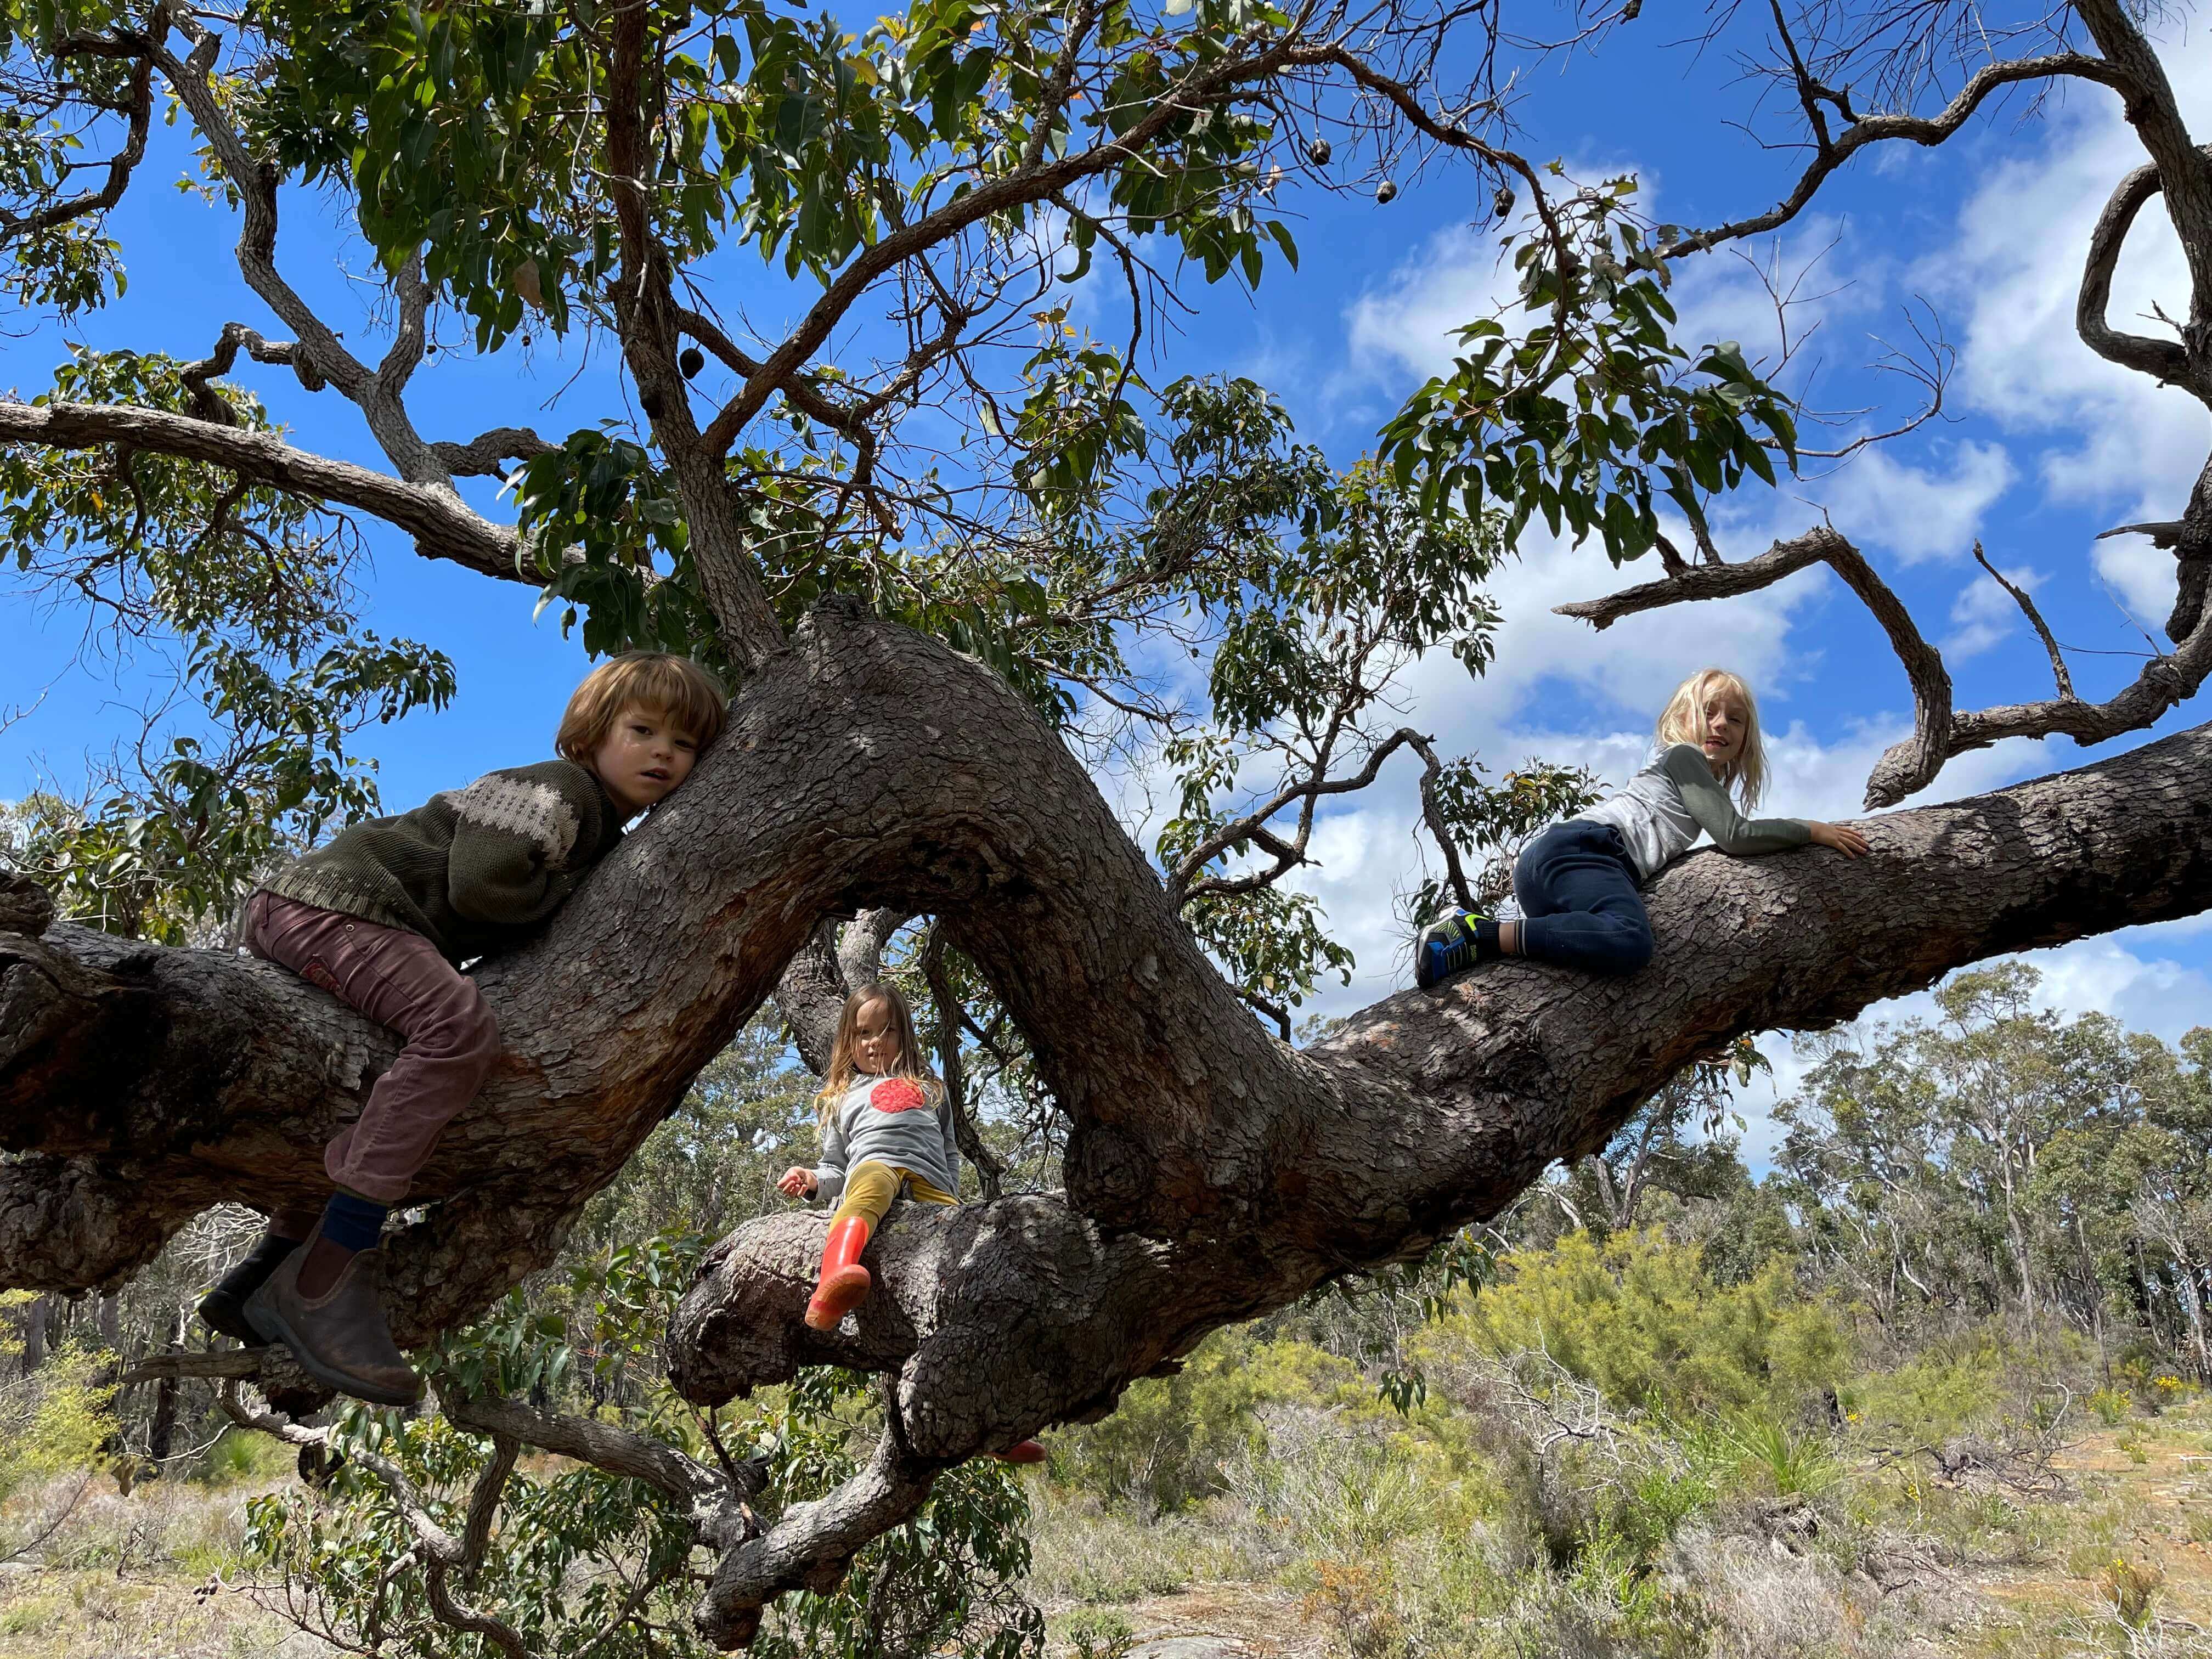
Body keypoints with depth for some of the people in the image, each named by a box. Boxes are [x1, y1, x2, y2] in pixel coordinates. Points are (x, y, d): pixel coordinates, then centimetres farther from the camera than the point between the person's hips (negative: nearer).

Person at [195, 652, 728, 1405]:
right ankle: (323, 1281, -33)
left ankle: (264, 1274, 32)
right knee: (459, 1027, -34)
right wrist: (570, 893, -11)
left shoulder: (605, 835, 16)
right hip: (332, 902, -11)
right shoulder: (558, 791, -13)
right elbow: (480, 880, -26)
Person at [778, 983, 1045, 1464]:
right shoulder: (842, 1098, 34)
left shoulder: (929, 1089, 37)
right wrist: (813, 1180, 8)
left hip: (933, 1190, 3)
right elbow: (836, 1168, 30)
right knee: (874, 1182, -41)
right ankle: (833, 1282, -72)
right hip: (874, 1169, -2)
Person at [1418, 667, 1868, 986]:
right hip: (1579, 847, -9)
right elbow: (1734, 836, 2)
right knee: (1629, 941, -37)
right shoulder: (1683, 755, 11)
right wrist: (1813, 830, 11)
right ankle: (1480, 935, -36)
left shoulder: (1703, 786, 38)